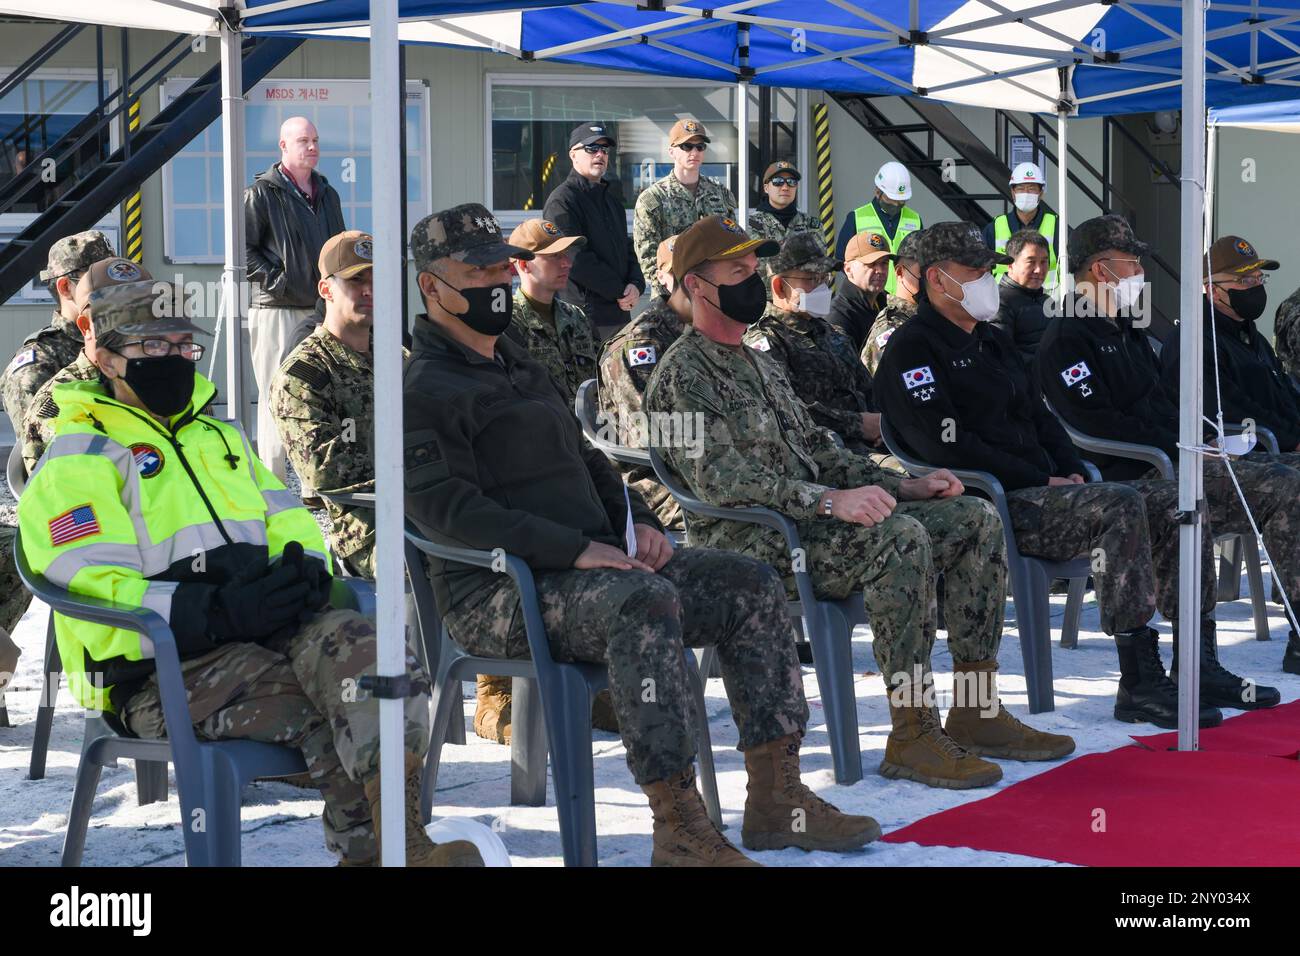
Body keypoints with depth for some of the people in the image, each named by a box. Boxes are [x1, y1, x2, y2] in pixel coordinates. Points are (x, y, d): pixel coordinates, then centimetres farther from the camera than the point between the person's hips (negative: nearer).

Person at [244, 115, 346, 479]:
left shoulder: (326, 194, 18)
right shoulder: (262, 193, -4)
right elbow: (244, 249, -8)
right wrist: (276, 280, -14)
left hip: (321, 310, 7)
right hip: (276, 310, -7)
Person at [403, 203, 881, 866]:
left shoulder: (521, 368, 24)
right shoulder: (426, 390, -6)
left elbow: (584, 458, 30)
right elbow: (442, 507, -19)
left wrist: (638, 520, 8)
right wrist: (575, 548, -24)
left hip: (595, 559, 9)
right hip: (497, 594, -9)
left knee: (751, 586, -4)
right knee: (645, 601, -37)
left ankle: (777, 797, -7)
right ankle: (680, 830, -36)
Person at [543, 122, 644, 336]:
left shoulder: (611, 197, 22)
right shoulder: (562, 200, -7)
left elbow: (627, 248, 22)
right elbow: (576, 259, -16)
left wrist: (636, 284, 0)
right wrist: (619, 292, -12)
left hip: (620, 312, 8)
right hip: (586, 315, -8)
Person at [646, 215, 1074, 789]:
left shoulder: (760, 366, 25)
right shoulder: (684, 375, -7)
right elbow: (720, 478, -20)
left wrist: (900, 487, 9)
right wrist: (830, 501, -30)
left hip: (811, 525, 10)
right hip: (754, 545, -10)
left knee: (976, 519, -1)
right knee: (900, 537, -33)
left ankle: (976, 712, -2)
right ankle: (912, 734, -29)